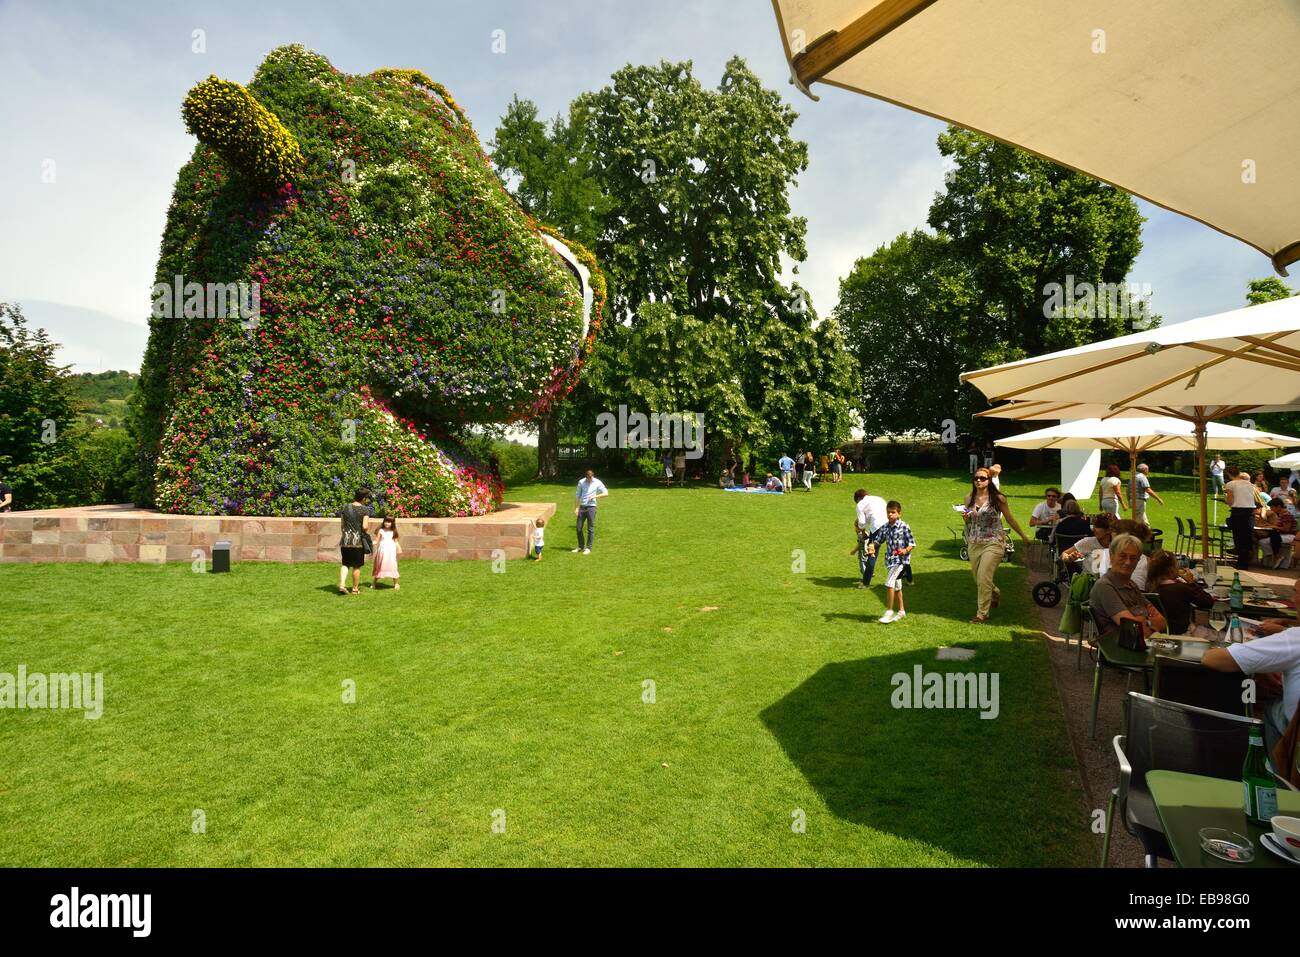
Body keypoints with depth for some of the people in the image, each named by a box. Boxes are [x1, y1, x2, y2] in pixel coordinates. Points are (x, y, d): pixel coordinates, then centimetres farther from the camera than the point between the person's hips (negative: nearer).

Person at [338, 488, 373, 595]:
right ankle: (355, 589, 16)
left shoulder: (346, 507, 6)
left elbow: (342, 524, 10)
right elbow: (364, 527, -16)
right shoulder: (365, 509, -9)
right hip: (358, 540, -4)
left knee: (345, 564, 16)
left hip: (345, 540, 4)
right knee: (356, 566, 8)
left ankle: (342, 584, 0)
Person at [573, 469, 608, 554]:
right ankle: (580, 547, 19)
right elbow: (578, 495, 8)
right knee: (579, 528, 5)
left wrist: (595, 496, -12)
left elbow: (606, 493, -2)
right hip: (582, 507, 3)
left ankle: (588, 548, 8)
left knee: (590, 529, 0)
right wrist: (576, 508, 3)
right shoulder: (581, 482, 3)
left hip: (591, 507, -3)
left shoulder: (597, 483, -3)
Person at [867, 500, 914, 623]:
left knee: (889, 583, -17)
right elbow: (877, 540, 11)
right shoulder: (884, 527, 4)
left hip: (901, 559, -7)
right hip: (890, 559, 7)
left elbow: (912, 544, -9)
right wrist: (872, 546, -10)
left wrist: (905, 550, -27)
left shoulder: (904, 527, -12)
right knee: (896, 586, 18)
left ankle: (889, 611, -5)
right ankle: (901, 611, 34)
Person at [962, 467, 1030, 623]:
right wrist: (965, 518, -7)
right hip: (974, 543, 5)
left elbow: (1010, 519, 3)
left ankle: (982, 614, -3)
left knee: (983, 578, -13)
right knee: (978, 578, 14)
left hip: (993, 543, -5)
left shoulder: (997, 498, -7)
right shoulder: (969, 499, 5)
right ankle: (995, 594, 45)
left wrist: (1023, 536, 10)